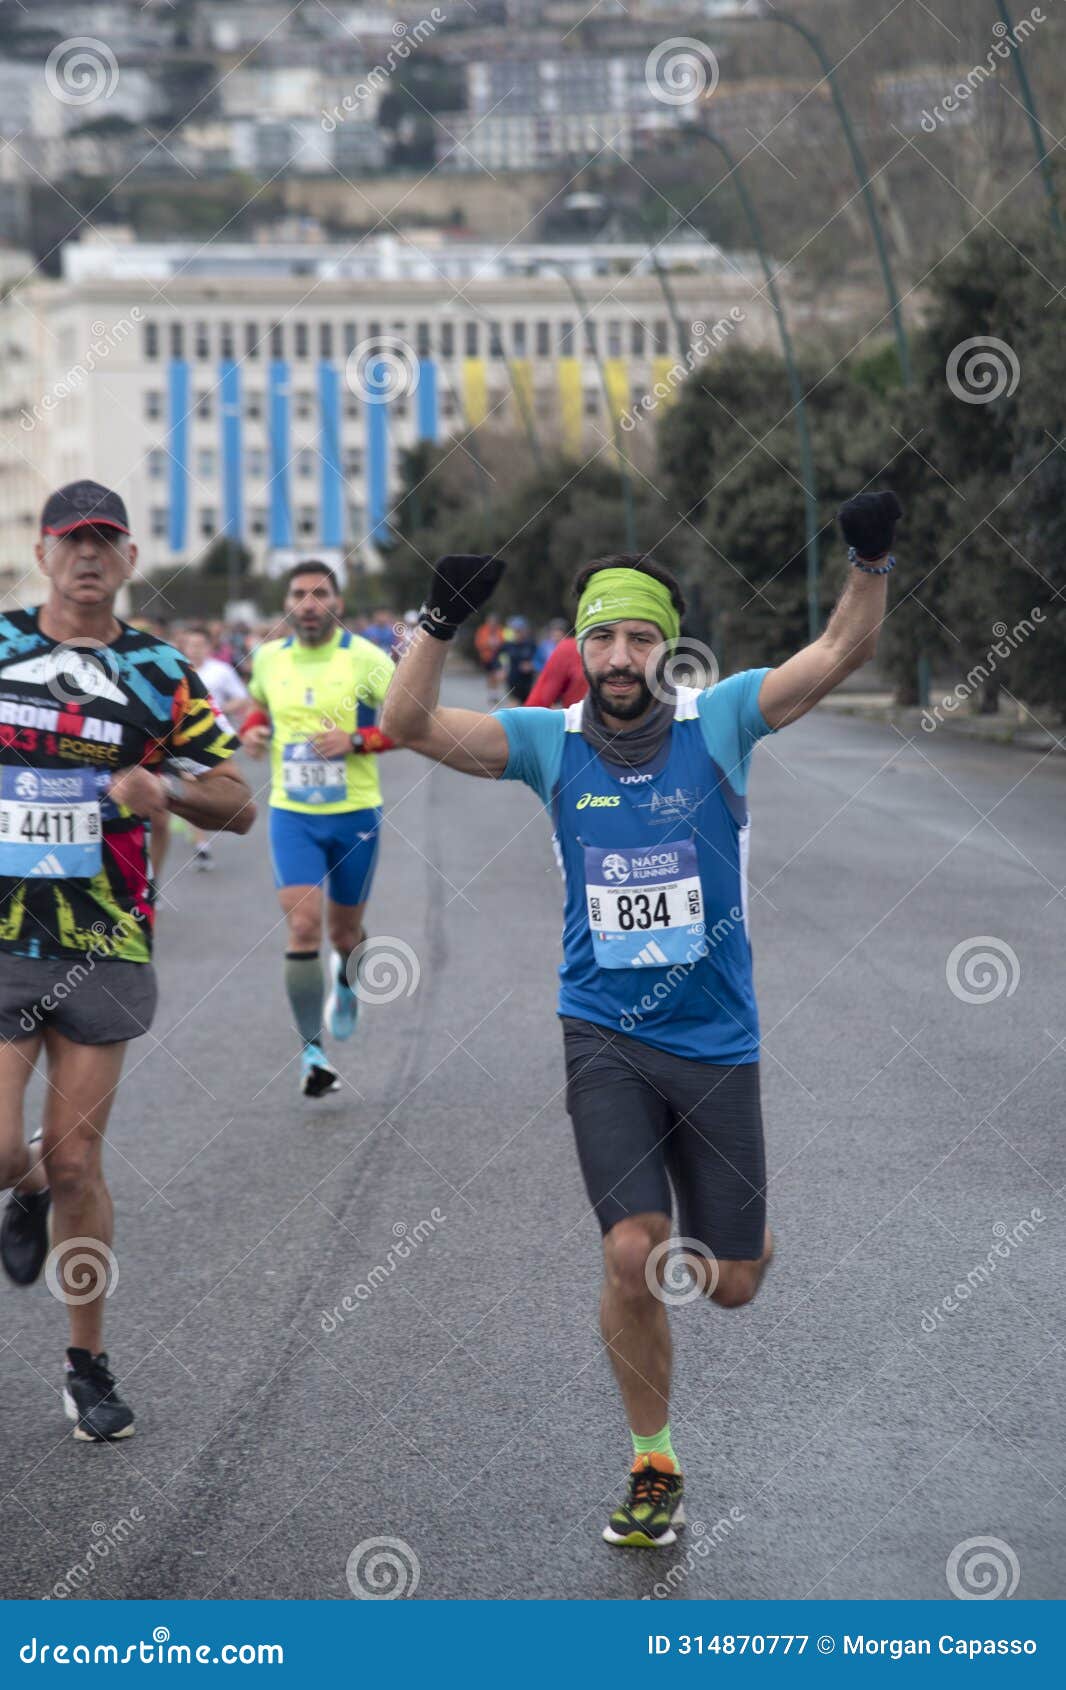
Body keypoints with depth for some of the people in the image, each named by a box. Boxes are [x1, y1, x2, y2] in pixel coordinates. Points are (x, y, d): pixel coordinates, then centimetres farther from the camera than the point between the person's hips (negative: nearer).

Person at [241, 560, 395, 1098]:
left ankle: (346, 981, 50)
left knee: (344, 931, 12)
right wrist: (251, 730, 1)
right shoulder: (269, 658, 2)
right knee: (303, 925, -14)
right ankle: (311, 1051, -8)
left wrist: (356, 740, -21)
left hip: (355, 813, -1)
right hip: (291, 813, 1)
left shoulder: (364, 658, -9)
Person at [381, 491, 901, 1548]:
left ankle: (739, 1227, 44)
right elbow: (408, 725, -7)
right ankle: (653, 1466, 6)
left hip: (716, 1040, 0)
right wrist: (441, 623, -21)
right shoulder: (551, 742, 0)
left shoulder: (721, 723, -3)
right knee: (633, 1251, -14)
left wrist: (871, 565, -30)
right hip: (605, 1036, 0)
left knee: (730, 1284, 5)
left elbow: (842, 651, -12)